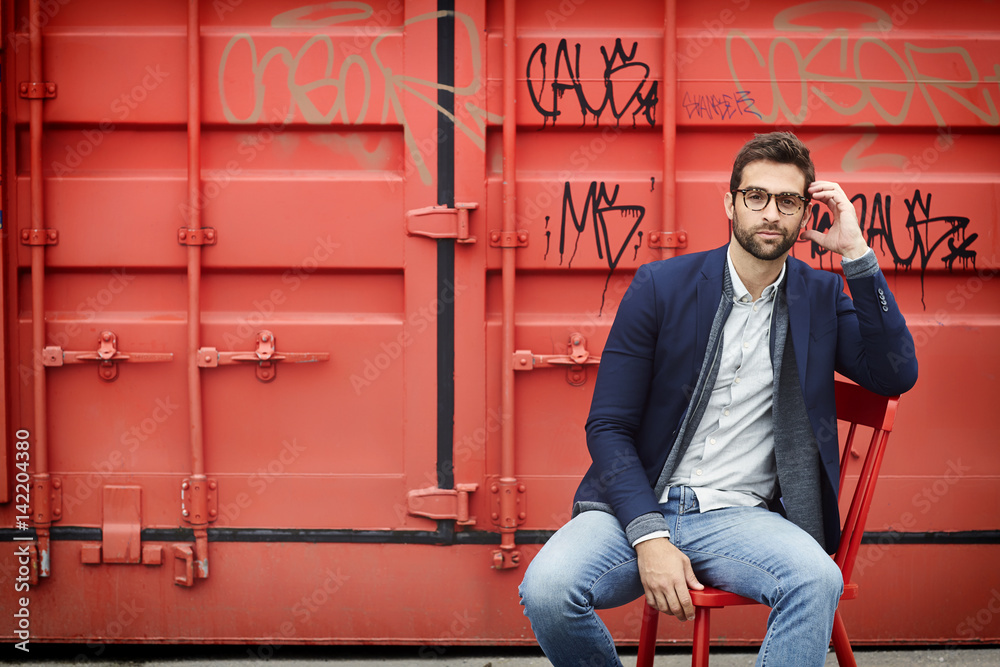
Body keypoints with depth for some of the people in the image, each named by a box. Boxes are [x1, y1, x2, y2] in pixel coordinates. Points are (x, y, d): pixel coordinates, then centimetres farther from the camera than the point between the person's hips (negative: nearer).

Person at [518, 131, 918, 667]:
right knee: (546, 589, -29)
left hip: (738, 516, 1)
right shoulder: (660, 286, 2)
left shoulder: (822, 298, 11)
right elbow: (607, 427, 0)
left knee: (818, 580, -33)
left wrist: (856, 254, -6)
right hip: (638, 505, 0)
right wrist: (649, 538, -14)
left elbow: (896, 376, -4)